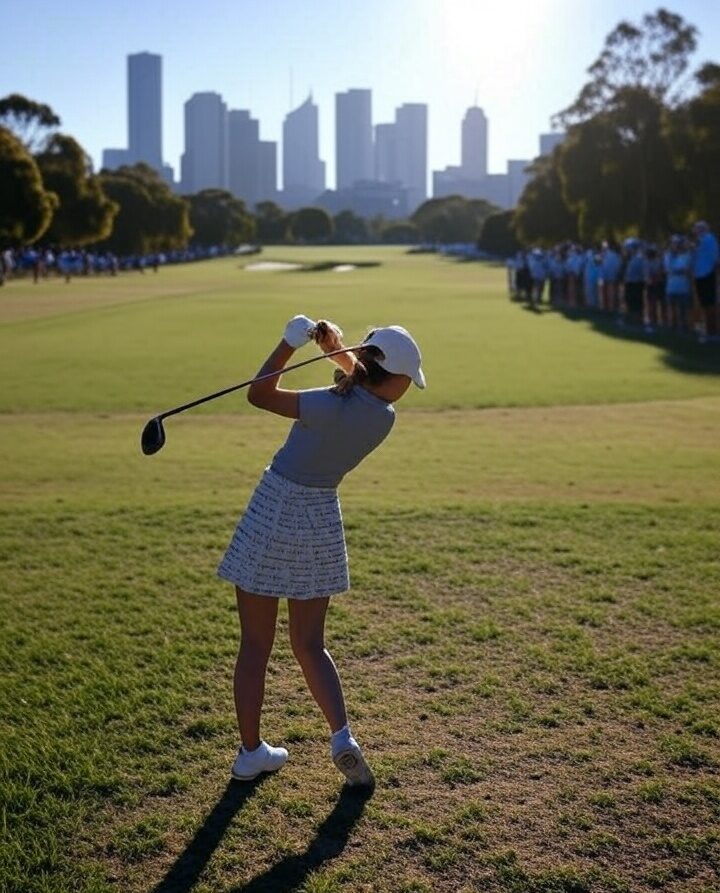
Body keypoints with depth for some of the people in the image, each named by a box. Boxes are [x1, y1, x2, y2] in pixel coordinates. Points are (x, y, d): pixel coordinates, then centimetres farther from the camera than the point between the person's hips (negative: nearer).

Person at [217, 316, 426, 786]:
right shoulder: (384, 418, -7)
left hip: (272, 514, -3)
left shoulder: (331, 407, -21)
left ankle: (251, 751, 17)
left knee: (255, 645, 10)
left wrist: (291, 342, -11)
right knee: (311, 644, 17)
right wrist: (337, 346, -4)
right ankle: (342, 735, -1)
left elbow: (259, 395, -11)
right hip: (321, 522, 3)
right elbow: (365, 382, 13)